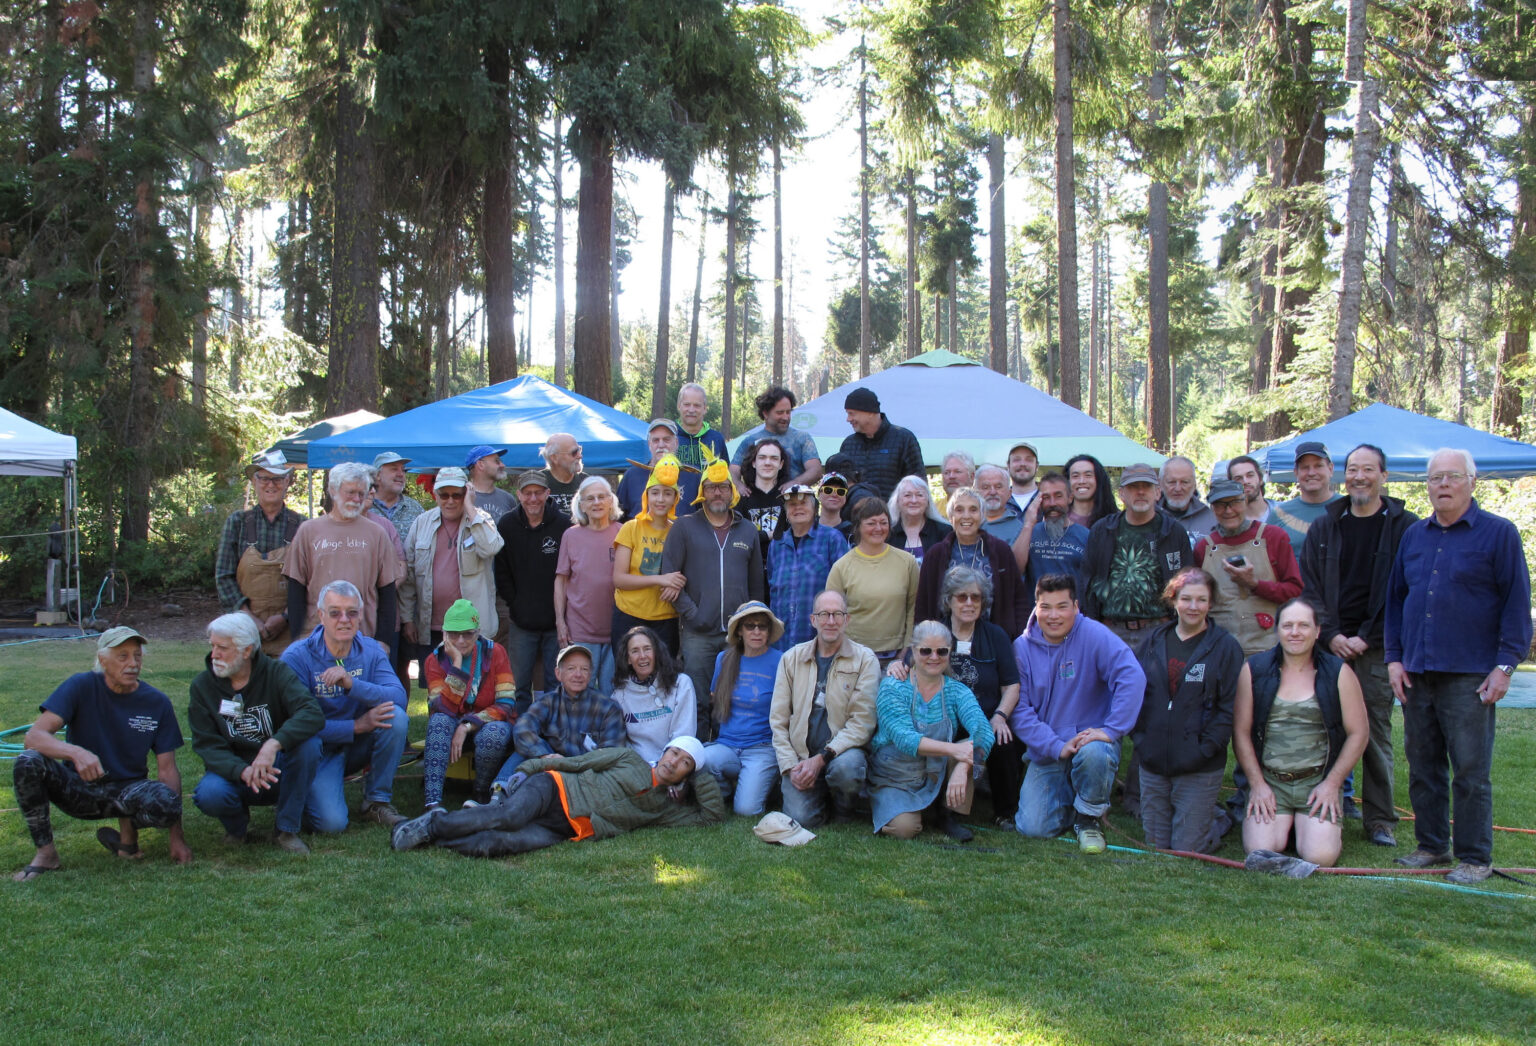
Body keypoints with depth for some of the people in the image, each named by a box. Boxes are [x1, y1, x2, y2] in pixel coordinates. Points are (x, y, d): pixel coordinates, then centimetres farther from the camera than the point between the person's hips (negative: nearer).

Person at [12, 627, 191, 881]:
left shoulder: (157, 703, -5)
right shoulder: (82, 686, -9)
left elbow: (167, 770, -4)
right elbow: (33, 736, -20)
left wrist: (177, 838, -12)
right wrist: (76, 753, -43)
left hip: (126, 791, 0)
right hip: (78, 788, 1)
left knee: (166, 802, -34)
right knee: (28, 762, -29)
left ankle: (128, 827, 2)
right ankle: (46, 854, -12)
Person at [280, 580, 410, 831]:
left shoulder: (372, 651, -4)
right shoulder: (297, 657, -15)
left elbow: (398, 697, -21)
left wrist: (351, 683, -35)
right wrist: (356, 726, -23)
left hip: (359, 745, 4)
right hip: (320, 751, -4)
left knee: (396, 716, -25)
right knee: (332, 822, -25)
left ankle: (377, 801, -8)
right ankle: (312, 792, 13)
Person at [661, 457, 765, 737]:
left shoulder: (748, 531, 13)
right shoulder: (684, 527, 5)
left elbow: (757, 584, 16)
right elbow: (669, 575, -1)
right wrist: (691, 613, -9)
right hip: (697, 633, -2)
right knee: (698, 704, -2)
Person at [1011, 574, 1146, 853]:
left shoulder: (1093, 634, -10)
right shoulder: (1022, 647, -2)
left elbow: (1132, 678, -21)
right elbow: (1020, 710, -6)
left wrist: (1110, 730, -28)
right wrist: (1057, 746, -19)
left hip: (1090, 738, -2)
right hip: (1046, 753, 2)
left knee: (1093, 753, -38)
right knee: (1033, 827, -13)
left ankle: (1088, 818, -6)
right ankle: (1069, 803, 24)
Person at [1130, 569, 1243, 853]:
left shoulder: (1225, 646, -4)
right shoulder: (1153, 641, 7)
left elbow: (1228, 708, -7)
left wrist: (1204, 749, -15)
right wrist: (1139, 737, -1)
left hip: (1199, 767, -4)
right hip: (1153, 761, 4)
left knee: (1187, 848, -1)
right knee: (1156, 844, 11)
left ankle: (1219, 819, 29)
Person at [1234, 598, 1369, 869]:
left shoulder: (1338, 673, 1)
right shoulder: (1255, 670, 2)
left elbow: (1358, 733, 2)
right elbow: (1241, 731, 3)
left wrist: (1332, 784, -5)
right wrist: (1257, 783, -5)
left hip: (1319, 782, 0)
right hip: (1268, 781, 1)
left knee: (1320, 856, -18)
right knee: (1260, 852, -18)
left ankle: (1330, 824, 17)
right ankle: (1282, 823, 17)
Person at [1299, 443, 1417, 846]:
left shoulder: (1405, 527, 2)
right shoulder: (1324, 528, 11)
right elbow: (1309, 588, 8)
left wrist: (1365, 638, -8)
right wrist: (1331, 635, -4)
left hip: (1377, 646, -2)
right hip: (1330, 643, 3)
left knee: (1376, 729, 0)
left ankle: (1380, 818, 8)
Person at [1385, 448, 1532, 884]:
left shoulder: (1499, 533, -1)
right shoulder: (1413, 535, 14)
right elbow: (1395, 598, 17)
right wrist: (1394, 656, 8)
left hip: (1469, 675, -5)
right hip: (1417, 672, 5)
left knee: (1470, 770, -2)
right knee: (1423, 766, 11)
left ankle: (1475, 857, 8)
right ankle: (1432, 845, 23)